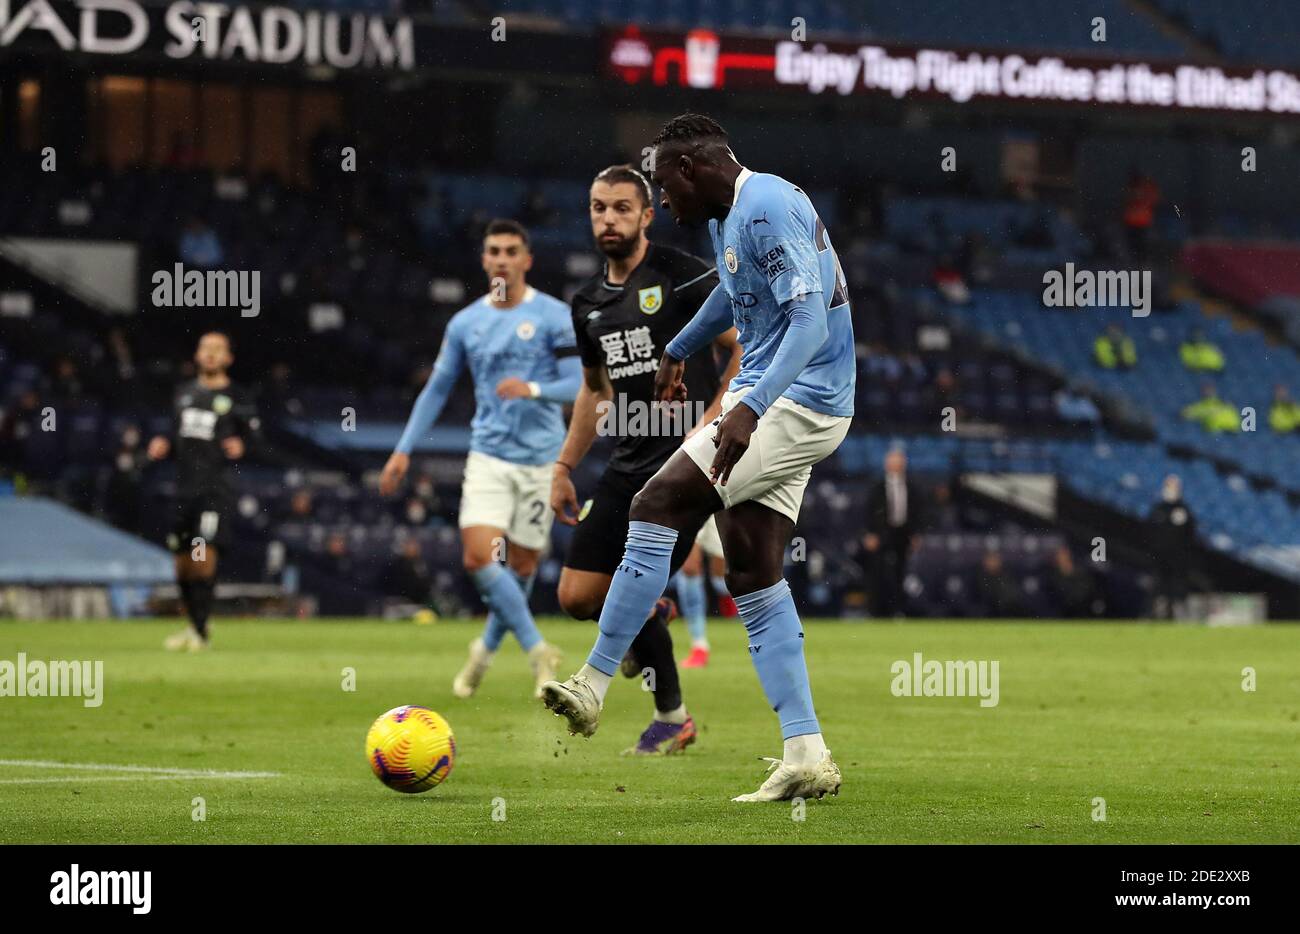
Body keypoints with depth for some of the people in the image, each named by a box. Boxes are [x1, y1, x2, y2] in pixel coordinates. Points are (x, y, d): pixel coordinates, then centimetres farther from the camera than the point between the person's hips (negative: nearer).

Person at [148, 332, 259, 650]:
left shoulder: (237, 399, 1)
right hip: (184, 489, 6)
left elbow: (255, 437, -1)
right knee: (182, 563, 8)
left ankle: (200, 631, -12)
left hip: (217, 489, -6)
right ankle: (194, 626, 25)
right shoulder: (184, 393, 17)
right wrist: (163, 445, 6)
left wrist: (242, 447, -23)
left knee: (205, 556, -17)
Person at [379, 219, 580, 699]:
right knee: (478, 556, -17)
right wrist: (403, 450, 10)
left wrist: (532, 389, -27)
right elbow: (437, 389, 15)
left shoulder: (554, 316, -3)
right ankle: (538, 650, -9)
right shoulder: (465, 323, 7)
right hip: (488, 456, 2)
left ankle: (487, 649, 27)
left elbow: (576, 384, -7)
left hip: (540, 459, -2)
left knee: (521, 567, 4)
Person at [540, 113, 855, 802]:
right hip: (772, 402, 10)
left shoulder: (768, 209, -16)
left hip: (796, 403, -10)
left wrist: (750, 408, -35)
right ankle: (806, 758, 2)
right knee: (755, 580, 4)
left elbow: (812, 320, -25)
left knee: (656, 511, -11)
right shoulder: (727, 215, 15)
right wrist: (678, 349, 50)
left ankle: (592, 688, -5)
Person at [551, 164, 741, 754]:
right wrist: (564, 467, 22)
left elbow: (748, 350, -6)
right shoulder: (588, 303, 14)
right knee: (576, 597, -1)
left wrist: (711, 421, -17)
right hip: (628, 463, 7)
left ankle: (672, 717, 9)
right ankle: (652, 617, 31)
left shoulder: (683, 276, -7)